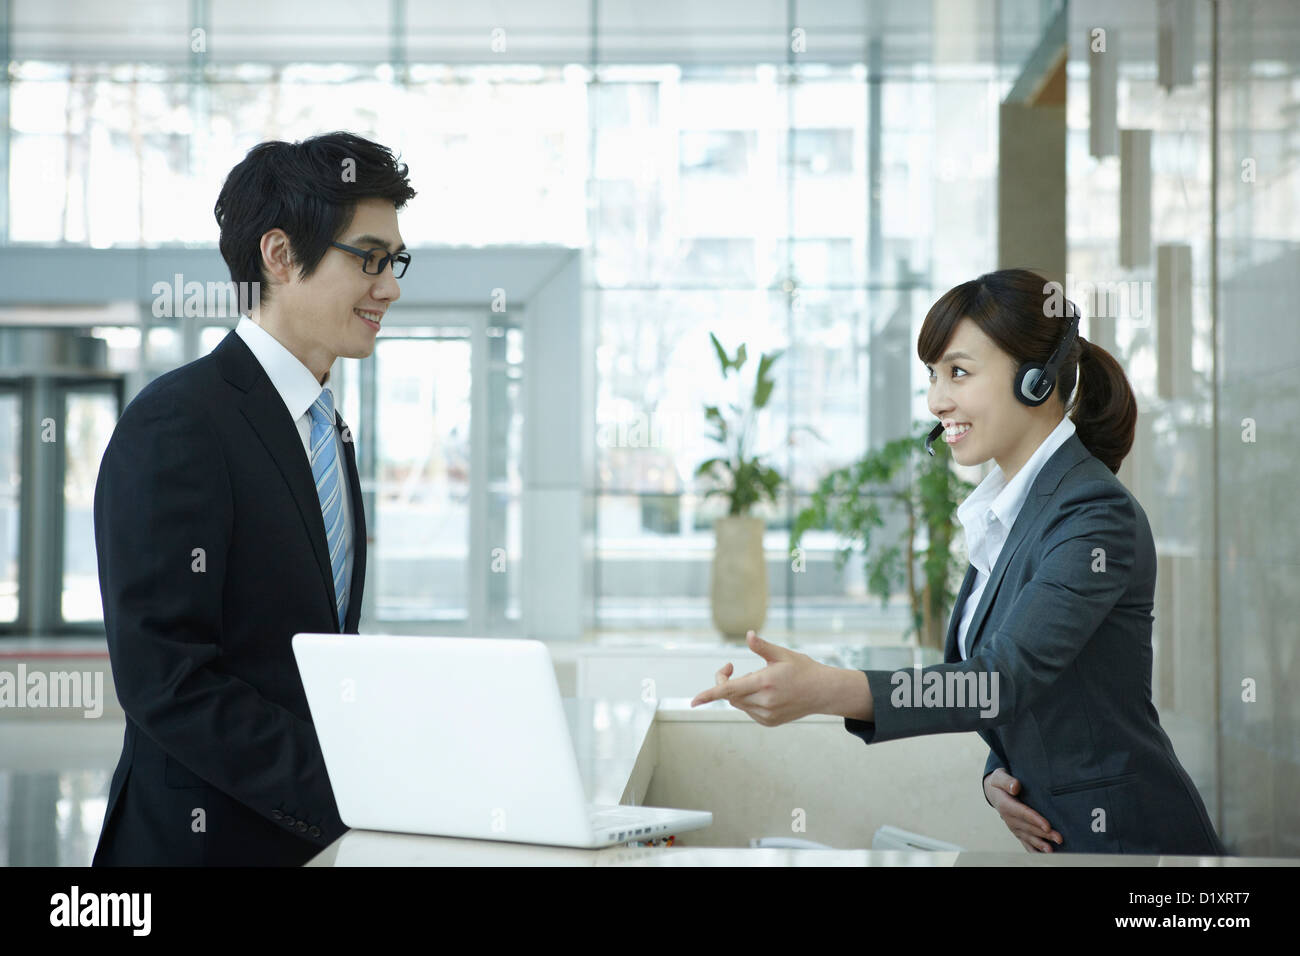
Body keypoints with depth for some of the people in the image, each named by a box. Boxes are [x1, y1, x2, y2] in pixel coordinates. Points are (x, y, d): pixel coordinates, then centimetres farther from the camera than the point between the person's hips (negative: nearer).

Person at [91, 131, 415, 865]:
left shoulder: (327, 427, 14)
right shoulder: (175, 424, -13)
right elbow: (166, 681, -19)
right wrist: (351, 797, -22)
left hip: (319, 831, 7)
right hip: (208, 838, -7)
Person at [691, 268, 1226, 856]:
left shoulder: (1095, 515, -17)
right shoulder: (1011, 511, 11)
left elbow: (1010, 676, -28)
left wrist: (828, 690, -40)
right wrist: (996, 775, -2)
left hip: (1127, 846, -8)